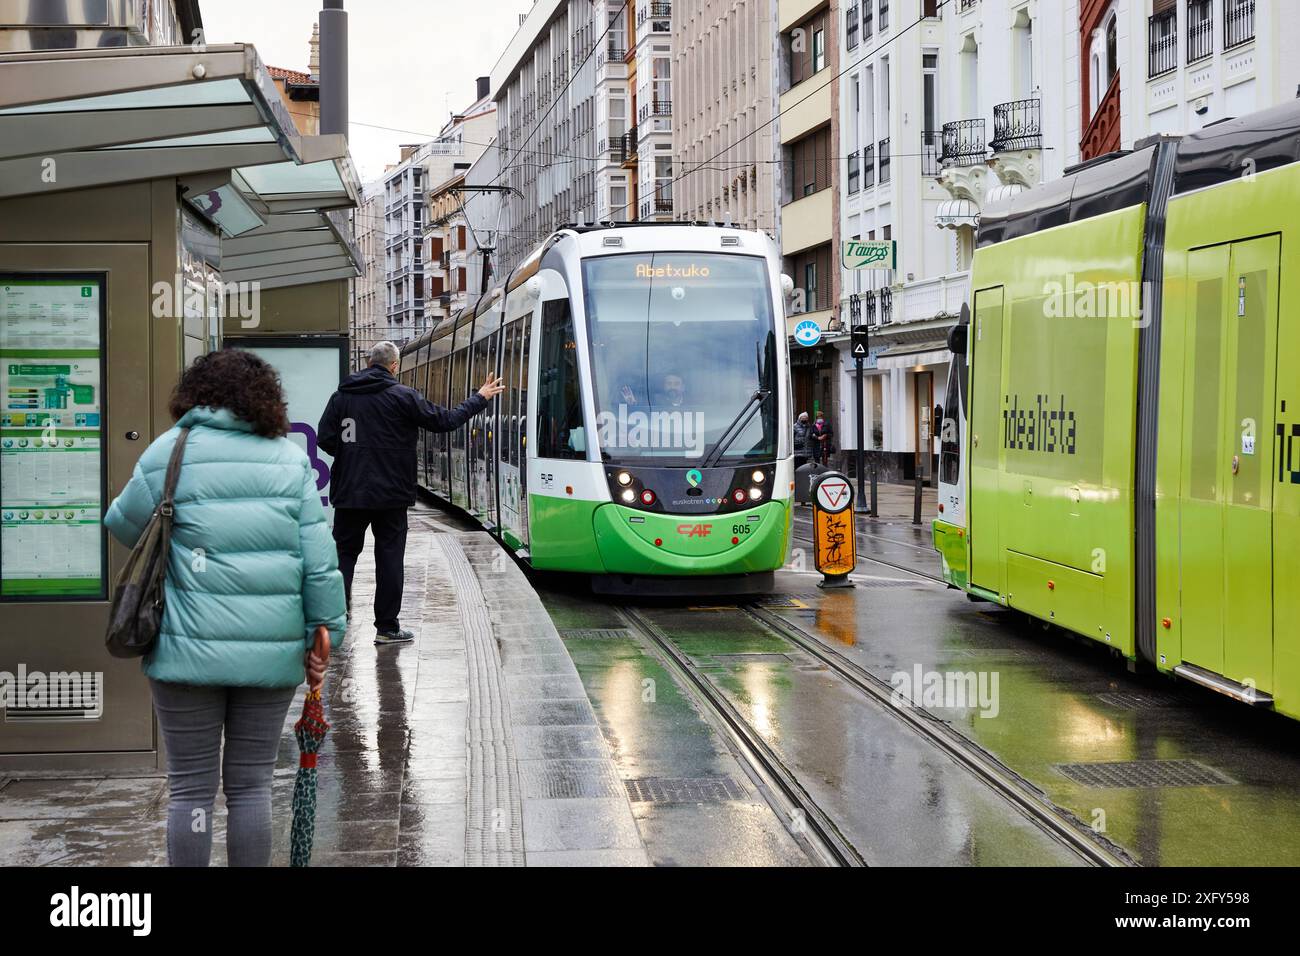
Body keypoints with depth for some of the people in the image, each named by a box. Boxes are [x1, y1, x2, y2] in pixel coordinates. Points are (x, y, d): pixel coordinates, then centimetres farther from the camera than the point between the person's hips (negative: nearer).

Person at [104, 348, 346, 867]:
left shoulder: (168, 453, -2)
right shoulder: (291, 459, 4)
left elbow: (123, 524, 10)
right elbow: (319, 557, 0)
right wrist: (325, 630, 6)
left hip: (191, 649, -2)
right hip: (272, 650, 2)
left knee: (191, 787, 7)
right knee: (251, 784, 12)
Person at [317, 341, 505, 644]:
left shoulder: (342, 396, 3)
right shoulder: (402, 396, -7)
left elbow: (325, 440, -2)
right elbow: (445, 420, -5)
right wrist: (480, 398, 7)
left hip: (348, 494, 3)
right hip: (390, 493, -3)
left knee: (344, 552, 10)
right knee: (389, 557, 5)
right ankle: (387, 627, 8)